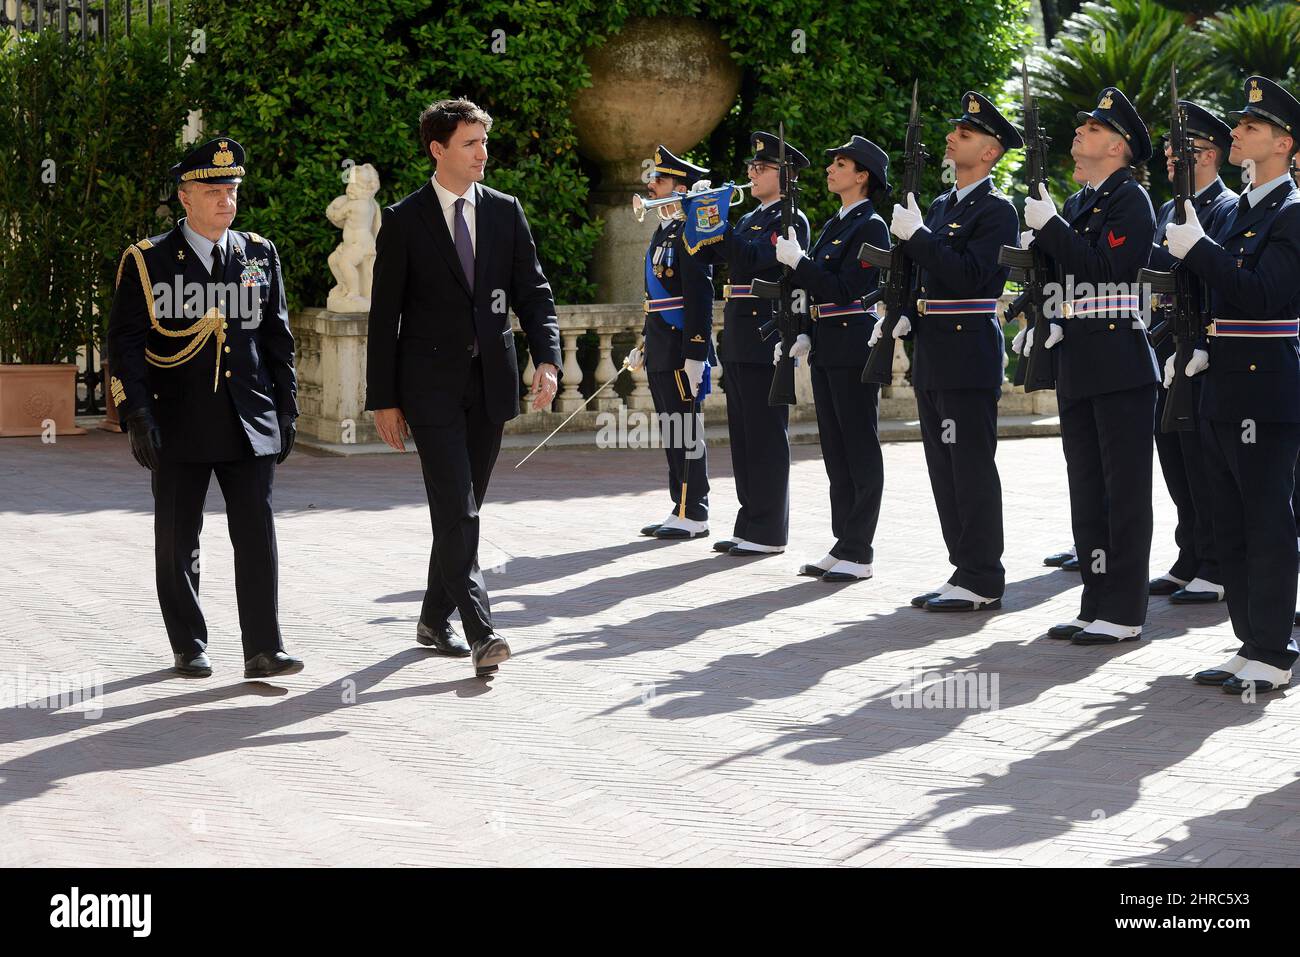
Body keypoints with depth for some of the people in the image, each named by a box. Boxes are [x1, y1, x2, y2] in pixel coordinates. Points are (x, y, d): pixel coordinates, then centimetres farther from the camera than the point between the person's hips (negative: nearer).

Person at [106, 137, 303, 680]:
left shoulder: (261, 256, 9)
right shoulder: (147, 262, -2)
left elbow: (278, 338, 14)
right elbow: (125, 347, -4)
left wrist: (286, 410, 10)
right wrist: (138, 419, -12)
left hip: (250, 425, 2)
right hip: (180, 426, -2)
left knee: (257, 536, -4)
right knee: (178, 542, 6)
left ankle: (263, 651, -1)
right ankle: (189, 648, 18)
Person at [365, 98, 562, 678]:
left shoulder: (505, 212, 8)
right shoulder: (404, 221, -3)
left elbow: (533, 292, 7)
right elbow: (385, 316, -1)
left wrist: (547, 359, -10)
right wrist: (383, 399, -4)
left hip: (490, 380, 4)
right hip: (432, 384, -4)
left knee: (465, 507, 11)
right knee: (456, 510, -13)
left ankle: (435, 618, 26)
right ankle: (480, 632, -18)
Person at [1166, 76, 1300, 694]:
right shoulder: (1237, 213, 17)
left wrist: (1195, 248, -20)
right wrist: (1201, 350, 11)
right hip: (1222, 390, 9)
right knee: (1232, 526, 11)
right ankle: (1249, 643, 18)